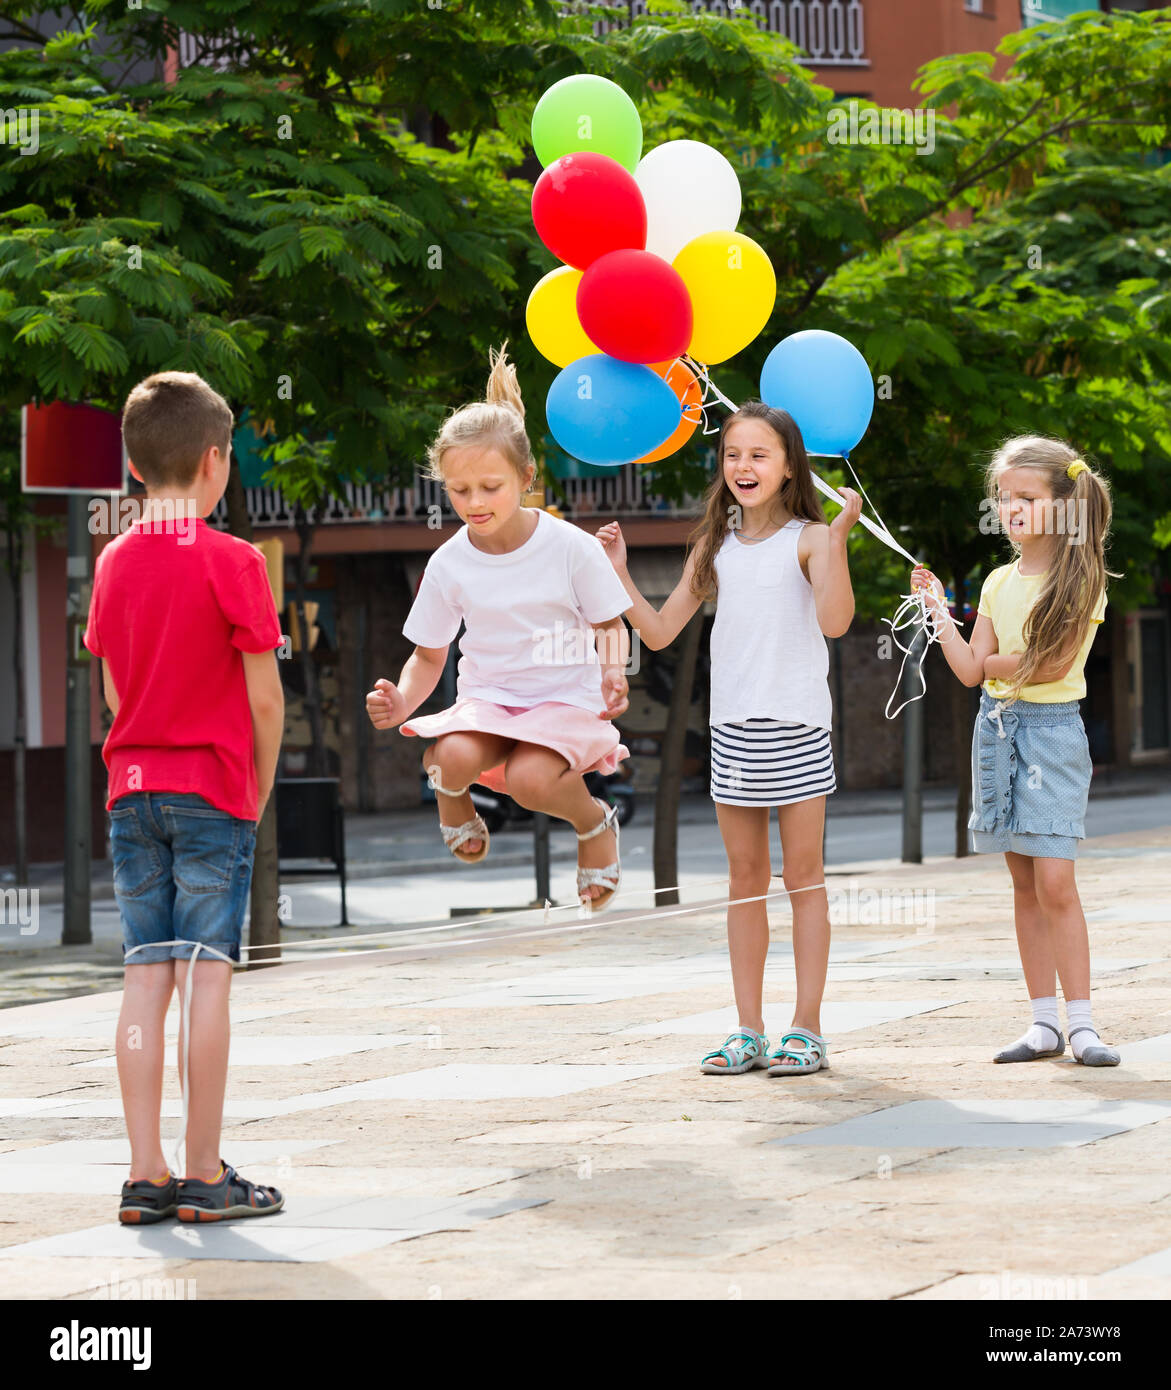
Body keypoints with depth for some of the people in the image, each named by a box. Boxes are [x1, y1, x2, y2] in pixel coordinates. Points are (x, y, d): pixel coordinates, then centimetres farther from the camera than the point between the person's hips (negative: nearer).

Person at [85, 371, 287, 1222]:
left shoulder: (115, 562, 7)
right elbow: (264, 698, -8)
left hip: (132, 790, 5)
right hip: (213, 788, -5)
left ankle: (146, 1175, 3)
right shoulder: (231, 562, -9)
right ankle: (205, 1176, -3)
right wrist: (259, 793, 4)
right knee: (209, 978, -4)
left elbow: (116, 688, 13)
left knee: (146, 980, 5)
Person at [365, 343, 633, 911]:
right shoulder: (449, 564, -2)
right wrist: (402, 702, -13)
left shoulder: (569, 546, -8)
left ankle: (594, 823, 2)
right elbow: (428, 656, 8)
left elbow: (609, 625, 4)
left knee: (530, 778, -33)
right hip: (487, 698, 2)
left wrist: (613, 673, -18)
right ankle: (453, 799, 6)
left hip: (565, 699, -2)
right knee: (454, 754, -33)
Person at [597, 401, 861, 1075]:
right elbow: (661, 630, 12)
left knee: (803, 875, 1)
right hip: (733, 727, 5)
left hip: (796, 727, -5)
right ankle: (750, 1032, 12)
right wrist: (620, 572, 3)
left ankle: (807, 1028, 5)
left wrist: (837, 537, -28)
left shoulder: (809, 539, -6)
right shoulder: (715, 546, 10)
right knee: (745, 879, 8)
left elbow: (834, 621, -22)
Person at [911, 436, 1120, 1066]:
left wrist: (998, 662, -2)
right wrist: (939, 610, -2)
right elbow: (971, 670, 4)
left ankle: (1081, 1024, -9)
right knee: (1024, 884, 6)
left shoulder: (1082, 581, -6)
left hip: (1053, 732, -5)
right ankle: (1044, 1021, 9)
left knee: (1054, 881, -12)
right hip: (998, 728, 5)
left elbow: (1053, 664, -14)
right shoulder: (999, 582, 10)